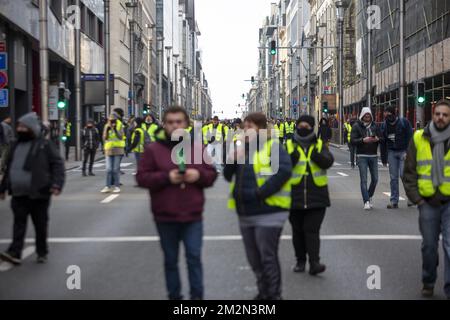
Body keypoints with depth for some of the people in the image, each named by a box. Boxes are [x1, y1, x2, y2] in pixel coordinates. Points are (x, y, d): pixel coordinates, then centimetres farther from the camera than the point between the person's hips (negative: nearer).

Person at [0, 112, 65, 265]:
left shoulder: (45, 145, -5)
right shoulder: (16, 145, 15)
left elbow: (58, 164, -11)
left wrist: (57, 184, -23)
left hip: (38, 194, -5)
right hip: (18, 194, 5)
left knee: (40, 224, 6)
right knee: (19, 223, -2)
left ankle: (42, 253, 19)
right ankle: (14, 253, -7)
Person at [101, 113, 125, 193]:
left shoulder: (120, 126, 2)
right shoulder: (107, 126, 9)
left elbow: (120, 137, -10)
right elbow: (104, 138, 2)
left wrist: (115, 129, -21)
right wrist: (107, 130, -12)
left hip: (118, 150, -2)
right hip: (109, 150, 2)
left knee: (116, 169, -3)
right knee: (108, 169, -2)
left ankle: (117, 186, 4)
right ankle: (108, 187, 2)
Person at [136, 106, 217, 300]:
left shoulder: (198, 147, 5)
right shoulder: (153, 149, -2)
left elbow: (212, 174, 9)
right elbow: (142, 177, -6)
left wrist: (199, 175, -13)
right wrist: (166, 177, -19)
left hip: (193, 215, 1)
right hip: (165, 216, -1)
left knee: (194, 257, 1)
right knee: (170, 260, 11)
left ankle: (197, 296, 12)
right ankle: (174, 296, 23)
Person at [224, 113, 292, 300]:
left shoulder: (272, 146, -8)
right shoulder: (243, 148, 14)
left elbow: (283, 171, -23)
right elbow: (229, 176, 15)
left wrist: (260, 193, -24)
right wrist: (232, 160, -6)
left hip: (268, 213, -7)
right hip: (246, 214, 8)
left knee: (267, 257, -1)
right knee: (253, 258, 16)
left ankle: (273, 295, 13)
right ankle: (263, 292, 31)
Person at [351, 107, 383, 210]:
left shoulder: (374, 126, 10)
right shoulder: (357, 126, 0)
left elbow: (382, 138, 11)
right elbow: (352, 141, -7)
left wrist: (378, 139, -12)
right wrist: (363, 140, -22)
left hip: (373, 155, 4)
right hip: (362, 156, -4)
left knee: (375, 179, 5)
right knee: (364, 180, -7)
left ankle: (369, 197, 28)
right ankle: (366, 201, -6)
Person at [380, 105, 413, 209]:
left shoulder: (404, 122, -6)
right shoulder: (384, 125, 6)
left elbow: (410, 138, -6)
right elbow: (383, 143, 11)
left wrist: (407, 152, -15)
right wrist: (384, 159, 10)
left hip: (403, 151, -4)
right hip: (391, 152, 4)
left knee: (403, 174, -14)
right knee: (393, 177, 3)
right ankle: (394, 201, 8)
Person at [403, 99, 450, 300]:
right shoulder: (419, 139, 1)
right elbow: (409, 172, 4)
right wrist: (415, 197, -2)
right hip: (428, 202, 1)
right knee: (429, 245, 13)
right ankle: (428, 282, 32)